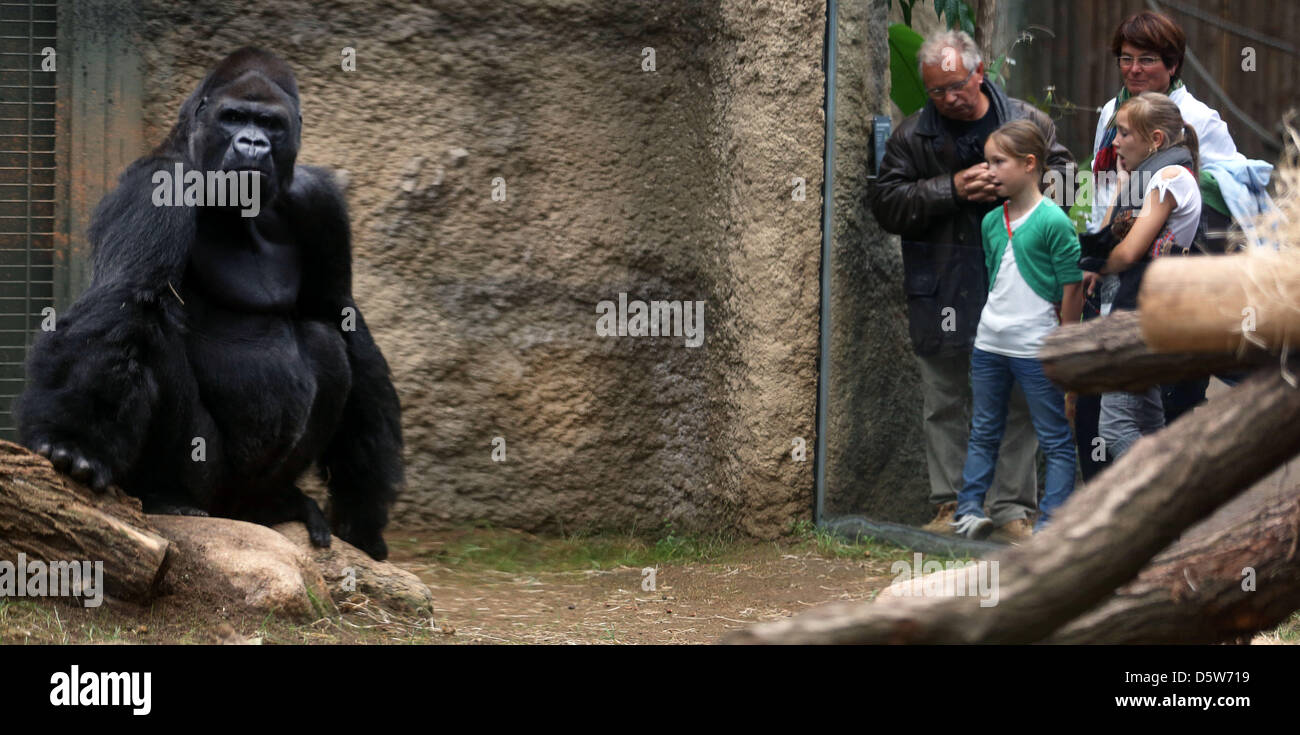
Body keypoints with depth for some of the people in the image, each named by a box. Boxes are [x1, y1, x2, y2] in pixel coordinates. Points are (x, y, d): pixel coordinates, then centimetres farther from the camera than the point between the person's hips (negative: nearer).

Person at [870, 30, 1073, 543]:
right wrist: (951, 189, -15)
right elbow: (886, 202, -4)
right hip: (940, 297, 0)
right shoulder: (912, 136, 2)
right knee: (944, 406, 7)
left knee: (1018, 404, 2)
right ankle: (950, 505, 16)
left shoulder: (1029, 124, 4)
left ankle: (1012, 508, 10)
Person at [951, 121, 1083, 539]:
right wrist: (996, 320, 14)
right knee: (983, 433, 14)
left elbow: (1072, 287, -10)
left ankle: (1052, 520, 4)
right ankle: (969, 508, 21)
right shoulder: (992, 222, 8)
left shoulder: (1053, 221, -12)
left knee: (1055, 439, 1)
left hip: (1036, 348, -7)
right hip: (989, 343, 7)